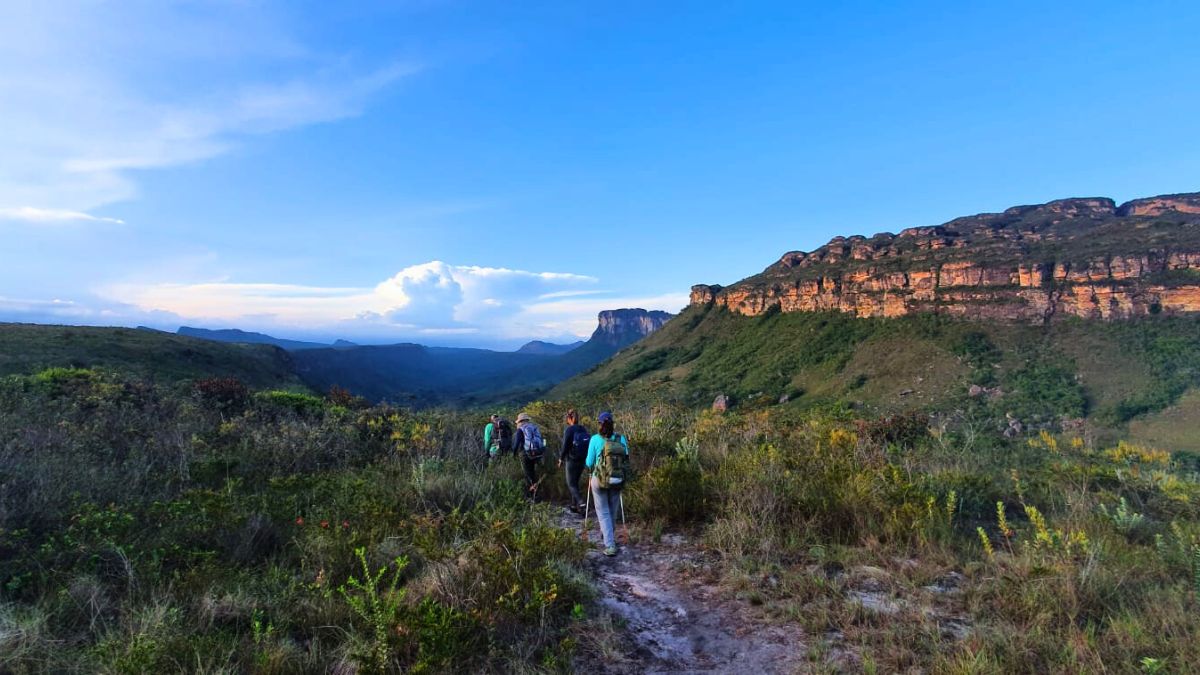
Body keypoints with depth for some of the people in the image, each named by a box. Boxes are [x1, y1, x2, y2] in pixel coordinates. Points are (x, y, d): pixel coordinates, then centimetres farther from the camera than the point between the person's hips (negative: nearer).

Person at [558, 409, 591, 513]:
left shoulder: (569, 430, -14)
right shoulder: (584, 429, 4)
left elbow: (565, 446, -15)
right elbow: (589, 443, 6)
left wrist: (561, 459, -2)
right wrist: (586, 458, 15)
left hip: (572, 460, -6)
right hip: (582, 460, 6)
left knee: (571, 484, 6)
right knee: (575, 482, 19)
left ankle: (580, 502, -14)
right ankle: (574, 505, 22)